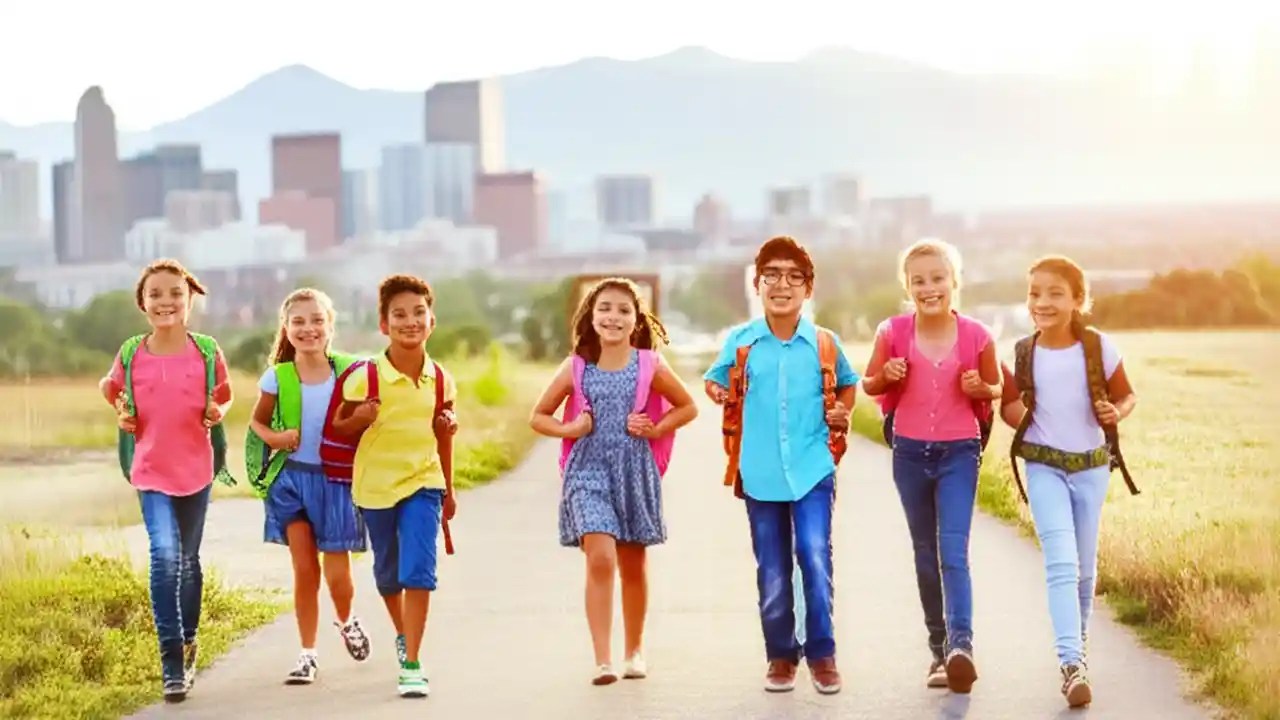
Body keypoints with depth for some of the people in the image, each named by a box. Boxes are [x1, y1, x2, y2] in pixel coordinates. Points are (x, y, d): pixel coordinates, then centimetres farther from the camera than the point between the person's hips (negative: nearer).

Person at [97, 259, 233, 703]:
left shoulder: (207, 352, -6)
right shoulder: (130, 356, -6)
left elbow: (223, 396, 9)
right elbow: (112, 389, 13)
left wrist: (217, 412, -12)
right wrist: (123, 414, -6)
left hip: (196, 470, 1)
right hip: (151, 471, -1)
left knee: (187, 559, 15)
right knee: (164, 557, -17)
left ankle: (187, 642, 36)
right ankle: (172, 664, -14)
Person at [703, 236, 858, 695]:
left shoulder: (823, 342, 1)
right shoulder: (740, 341, 0)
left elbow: (848, 383, 18)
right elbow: (714, 380, 16)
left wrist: (842, 412, 0)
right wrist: (718, 392, -5)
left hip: (812, 469, -1)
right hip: (760, 473, 1)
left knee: (815, 559, -12)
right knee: (772, 572, 9)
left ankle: (821, 654, 3)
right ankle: (781, 655, 23)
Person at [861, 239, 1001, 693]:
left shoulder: (976, 336, -5)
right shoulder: (893, 333, -3)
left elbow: (996, 391, 9)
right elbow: (869, 384, 10)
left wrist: (980, 389, -14)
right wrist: (887, 376, -12)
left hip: (959, 452, -2)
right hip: (910, 452, 2)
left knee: (954, 550, -16)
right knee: (925, 554, 11)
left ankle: (961, 643, -25)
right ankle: (939, 650, 20)